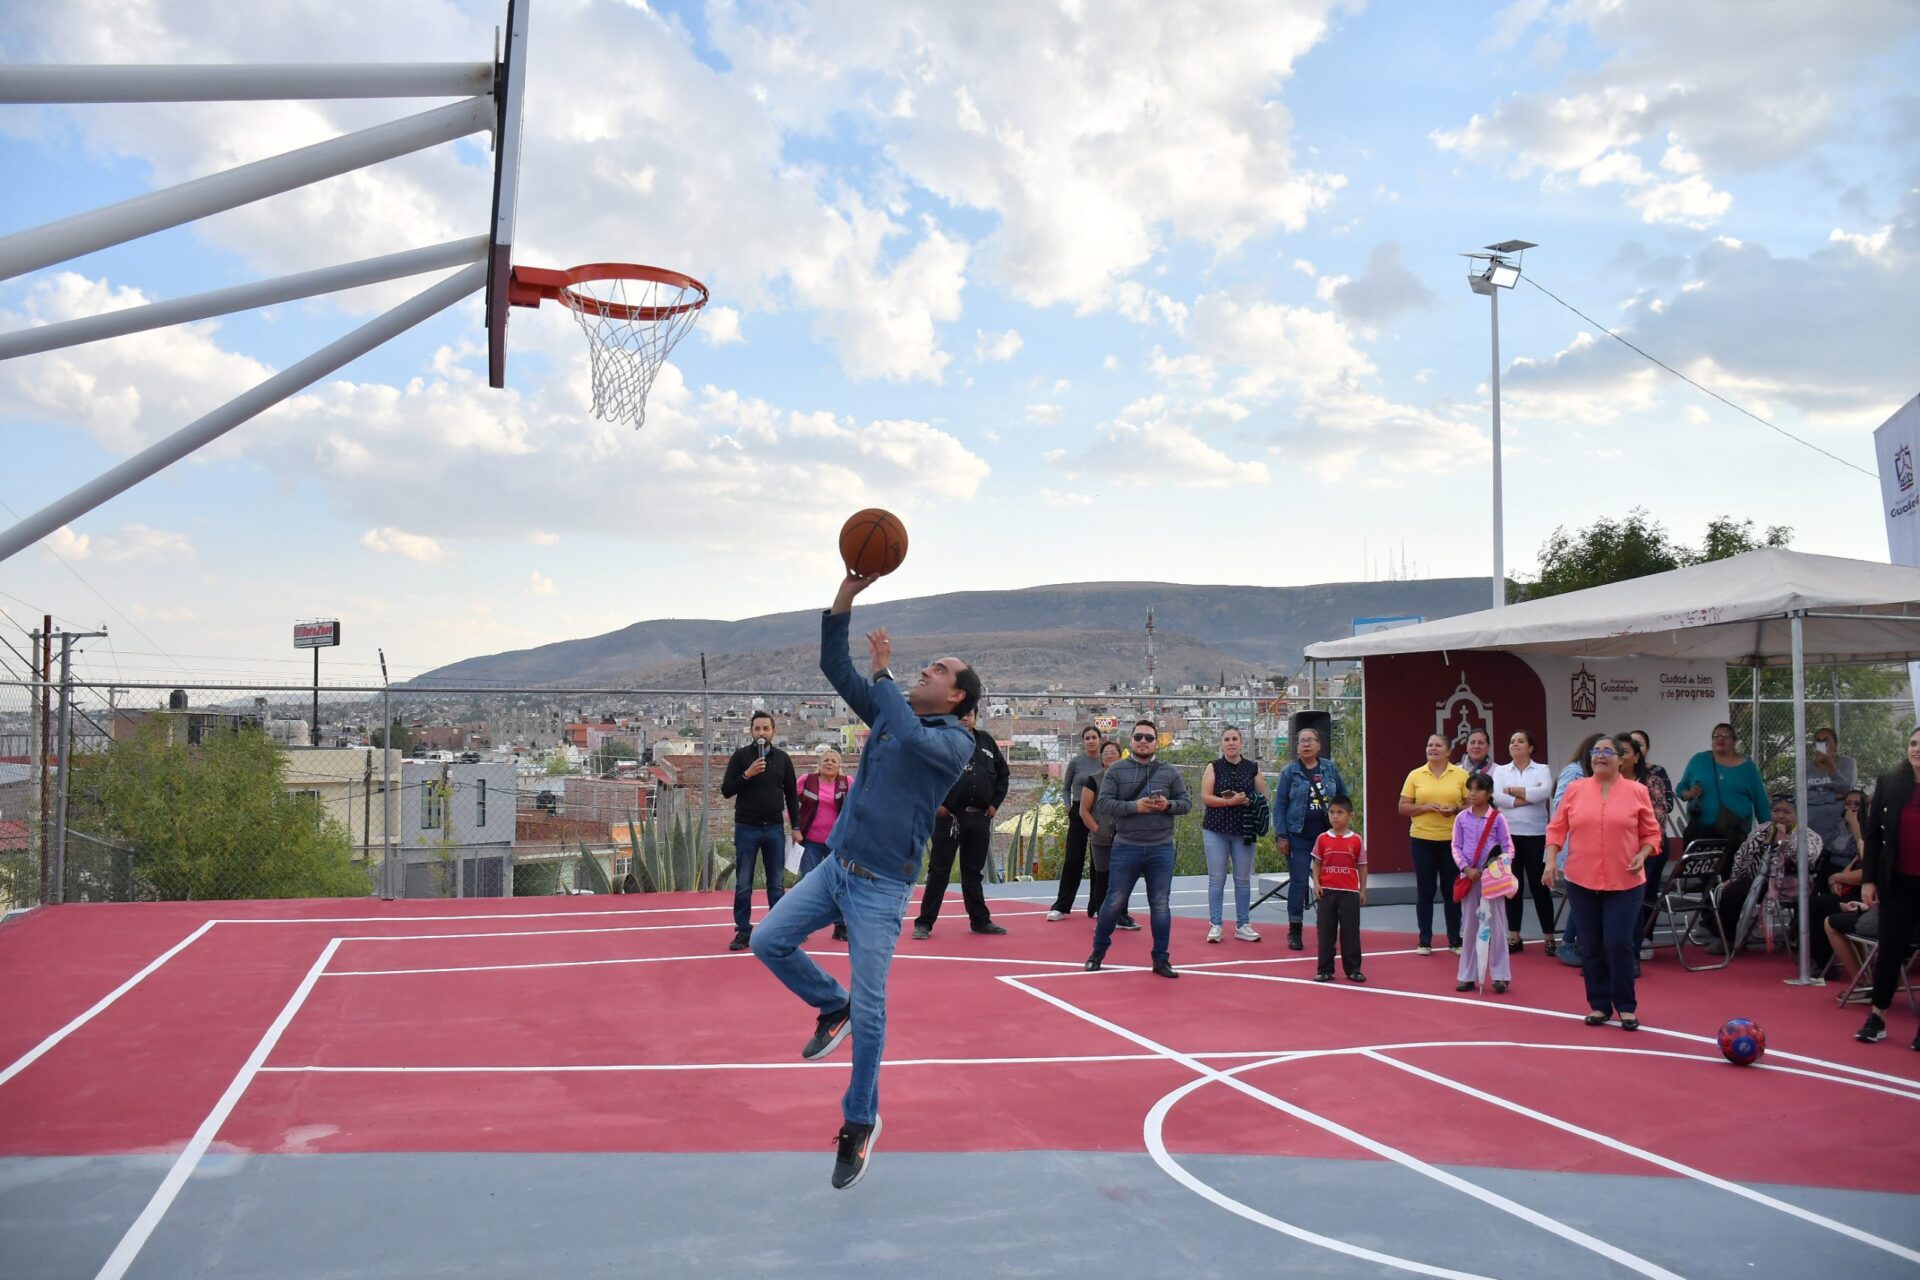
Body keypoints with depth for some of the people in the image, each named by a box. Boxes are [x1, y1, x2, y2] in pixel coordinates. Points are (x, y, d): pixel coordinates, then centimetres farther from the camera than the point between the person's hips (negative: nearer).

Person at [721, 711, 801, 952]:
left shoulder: (782, 758, 6)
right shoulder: (740, 756, 0)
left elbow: (792, 794, 10)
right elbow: (726, 790, -4)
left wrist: (796, 826, 4)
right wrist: (747, 774, -19)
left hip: (775, 828, 2)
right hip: (746, 828, -2)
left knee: (777, 884, 5)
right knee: (743, 885, 1)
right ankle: (743, 931, 7)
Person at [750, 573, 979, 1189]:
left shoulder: (956, 739, -7)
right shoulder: (888, 711, 12)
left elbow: (912, 740, -29)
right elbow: (834, 666, 9)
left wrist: (884, 672, -18)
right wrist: (846, 595, -2)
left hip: (881, 885, -6)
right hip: (834, 865, 7)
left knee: (869, 1011, -4)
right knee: (769, 940, -5)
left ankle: (860, 1122, 13)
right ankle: (831, 1006, 20)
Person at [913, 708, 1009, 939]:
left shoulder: (986, 741, 12)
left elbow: (1003, 773, 19)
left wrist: (995, 803, 10)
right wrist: (936, 803, -12)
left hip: (980, 818, 4)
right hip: (949, 816, -4)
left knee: (974, 871, 14)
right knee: (939, 870, -1)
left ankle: (980, 920, 22)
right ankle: (924, 922, 4)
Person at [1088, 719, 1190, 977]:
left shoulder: (1170, 772, 5)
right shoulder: (1116, 771, 0)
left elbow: (1186, 803, 7)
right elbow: (1102, 804, -8)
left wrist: (1168, 805, -15)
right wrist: (1135, 806, -20)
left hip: (1161, 849, 1)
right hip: (1125, 847, -1)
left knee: (1161, 905, 5)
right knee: (1115, 902, 5)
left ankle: (1161, 960, 15)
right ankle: (1098, 951, 23)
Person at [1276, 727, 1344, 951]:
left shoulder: (1330, 768, 5)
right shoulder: (1290, 771, -1)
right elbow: (1279, 804, -1)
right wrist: (1282, 836, -7)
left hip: (1327, 835, 2)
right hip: (1299, 837, -2)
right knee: (1298, 883, -1)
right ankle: (1294, 932, 8)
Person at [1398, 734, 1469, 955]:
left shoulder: (1460, 774, 3)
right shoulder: (1415, 775, 3)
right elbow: (1403, 807, 2)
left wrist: (1456, 809, -15)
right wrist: (1425, 807, -14)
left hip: (1452, 840, 0)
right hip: (1422, 839, 0)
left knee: (1452, 890, 6)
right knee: (1425, 890, 5)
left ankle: (1455, 940, 17)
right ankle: (1425, 941, 13)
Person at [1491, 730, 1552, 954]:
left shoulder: (1542, 769, 3)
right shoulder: (1500, 770, 7)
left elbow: (1544, 793, -17)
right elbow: (1497, 798, -10)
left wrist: (1512, 790, -9)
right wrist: (1529, 796, -12)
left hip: (1536, 835, -2)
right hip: (1508, 835, 2)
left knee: (1539, 886, 1)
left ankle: (1549, 937, 9)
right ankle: (1514, 936, 13)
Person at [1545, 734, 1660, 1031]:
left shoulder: (1637, 792, 1)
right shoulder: (1575, 790, 4)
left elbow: (1651, 832, 6)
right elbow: (1556, 828, 6)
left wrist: (1642, 855, -11)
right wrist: (1551, 859, -6)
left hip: (1624, 883, -2)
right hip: (1581, 882, 2)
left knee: (1619, 944, -7)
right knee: (1591, 947, 7)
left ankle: (1627, 1007, 10)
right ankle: (1599, 1005, 20)